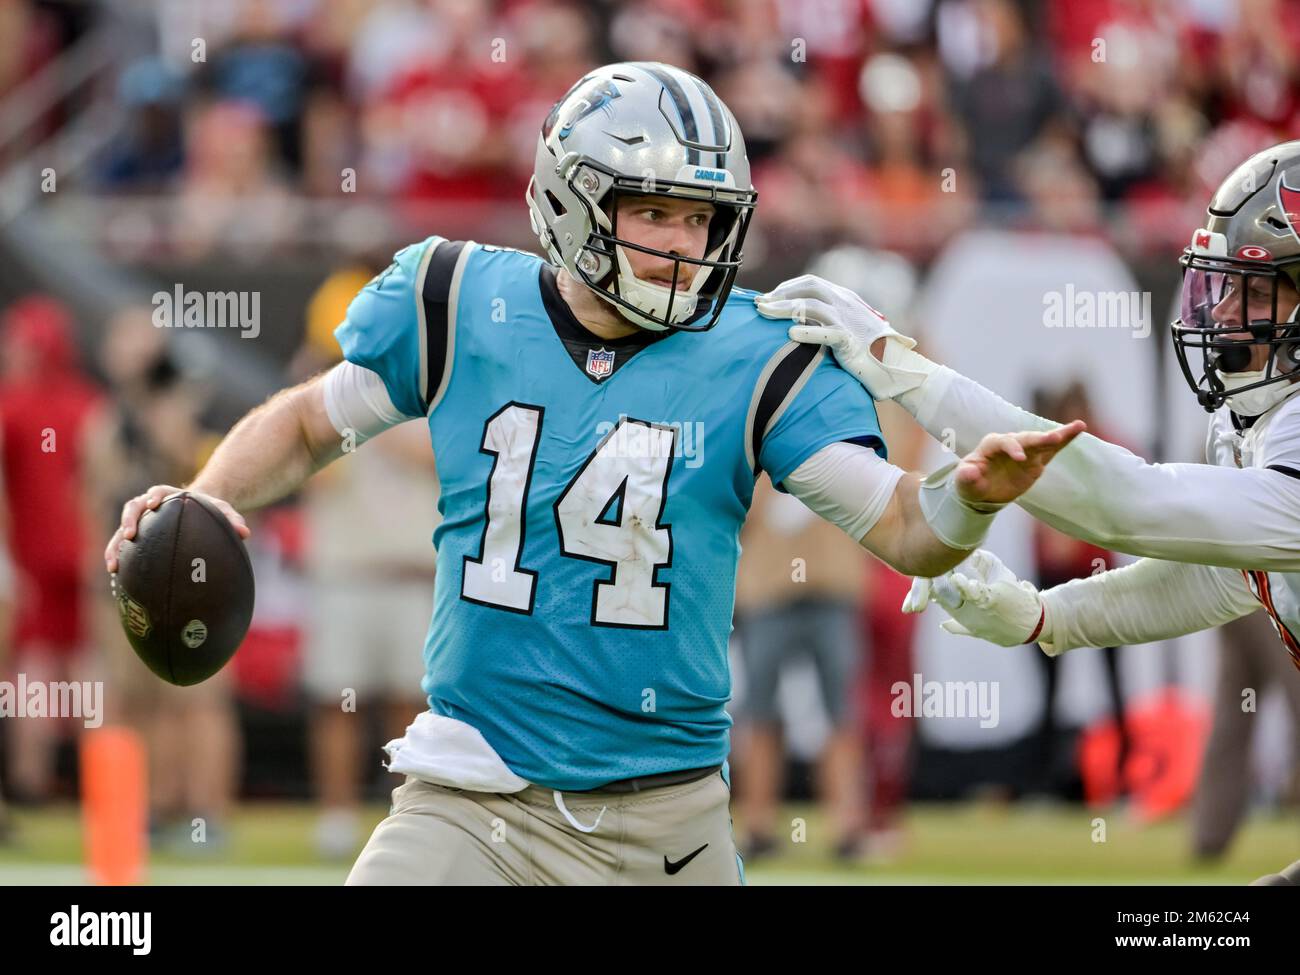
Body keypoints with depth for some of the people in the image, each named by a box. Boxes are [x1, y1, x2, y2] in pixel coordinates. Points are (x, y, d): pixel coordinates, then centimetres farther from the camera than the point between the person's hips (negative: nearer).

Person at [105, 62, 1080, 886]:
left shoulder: (754, 360, -3)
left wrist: (969, 493, -30)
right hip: (477, 800, -1)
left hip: (670, 822, 1)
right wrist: (204, 502, -6)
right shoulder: (463, 307, -1)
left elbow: (900, 528, -8)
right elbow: (311, 423, 13)